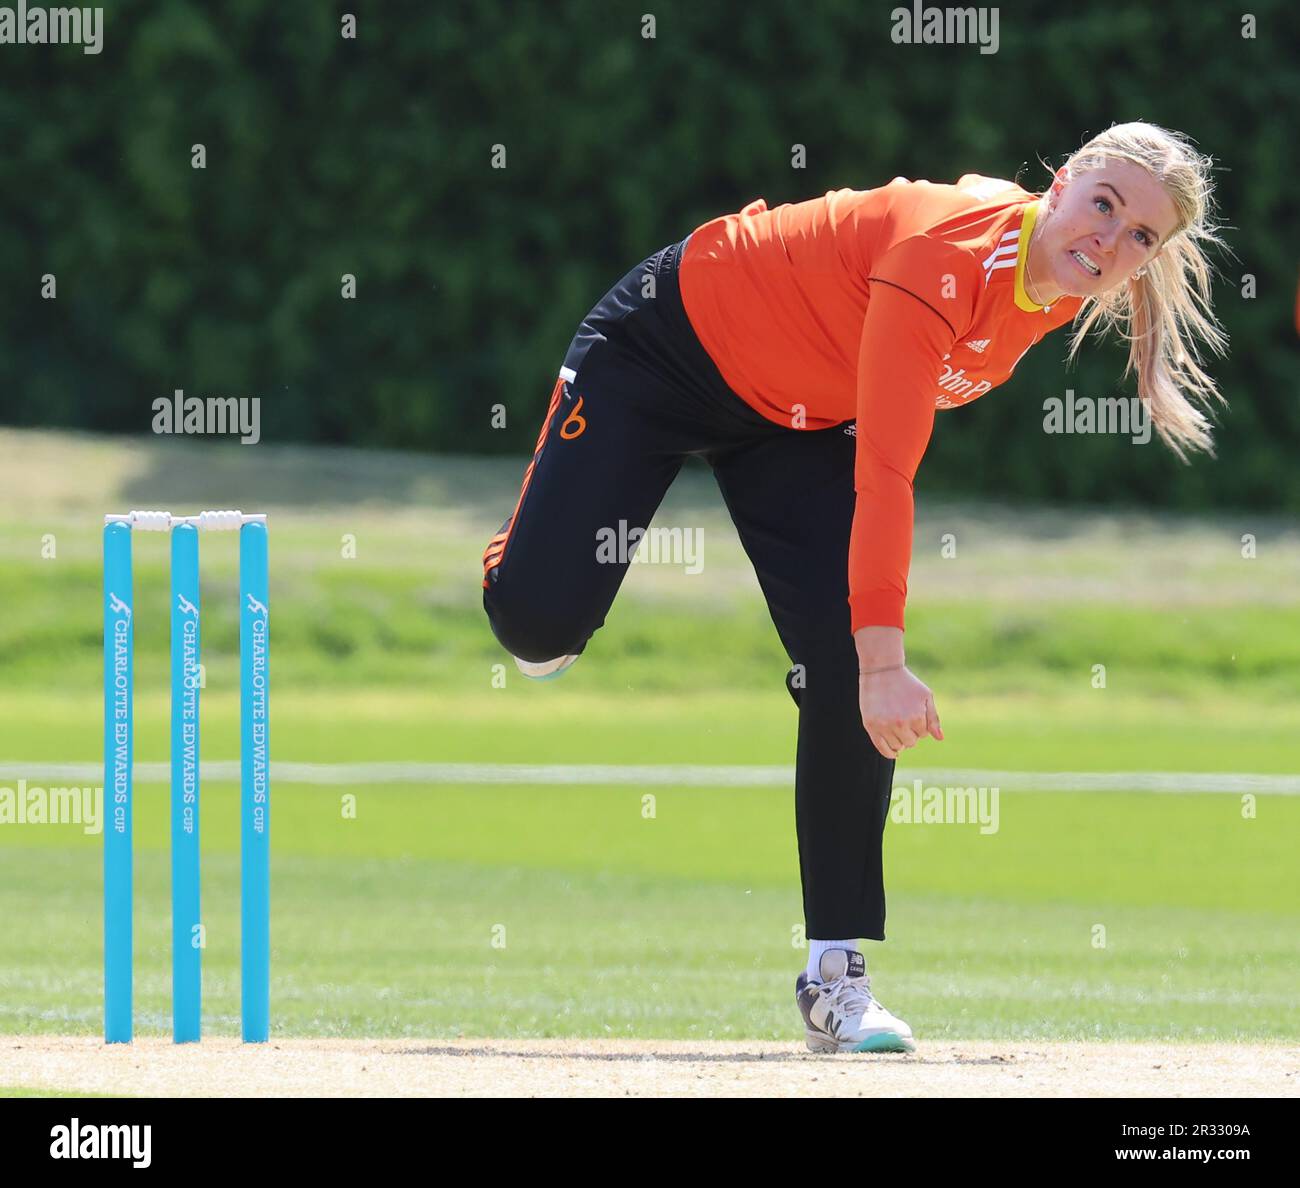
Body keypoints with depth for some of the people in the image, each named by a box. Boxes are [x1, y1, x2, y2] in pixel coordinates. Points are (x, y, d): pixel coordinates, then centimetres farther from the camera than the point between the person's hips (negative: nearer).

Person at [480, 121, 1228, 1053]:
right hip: (666, 347, -6)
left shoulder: (1061, 298, -13)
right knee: (538, 619, -14)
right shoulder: (947, 251, -37)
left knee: (849, 687, -10)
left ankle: (836, 977, -4)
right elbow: (884, 474, -42)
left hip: (800, 419, 6)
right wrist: (883, 656, -50)